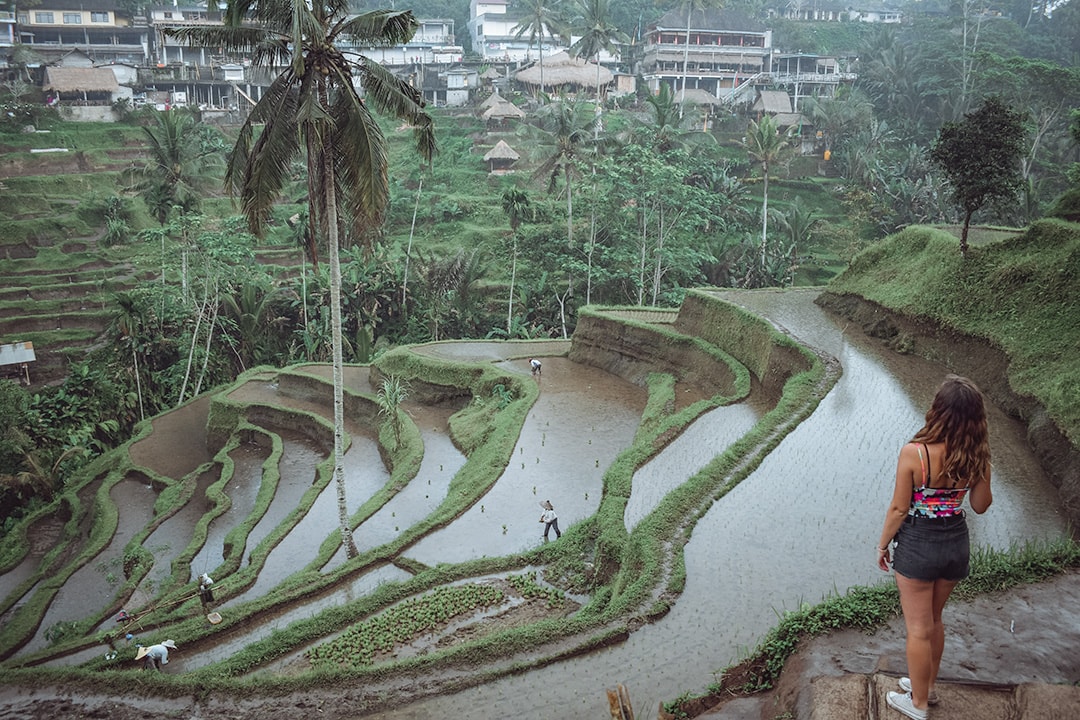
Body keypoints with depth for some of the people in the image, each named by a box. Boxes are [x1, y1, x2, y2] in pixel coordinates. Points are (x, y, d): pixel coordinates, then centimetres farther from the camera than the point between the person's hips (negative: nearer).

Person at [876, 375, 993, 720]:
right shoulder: (976, 456, -12)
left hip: (917, 545, -5)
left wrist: (883, 544, -1)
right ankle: (927, 686, 43)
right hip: (956, 544, 5)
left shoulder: (913, 453, -25)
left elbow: (899, 509, -16)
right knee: (934, 620, 26)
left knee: (919, 628, 12)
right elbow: (981, 505, 2)